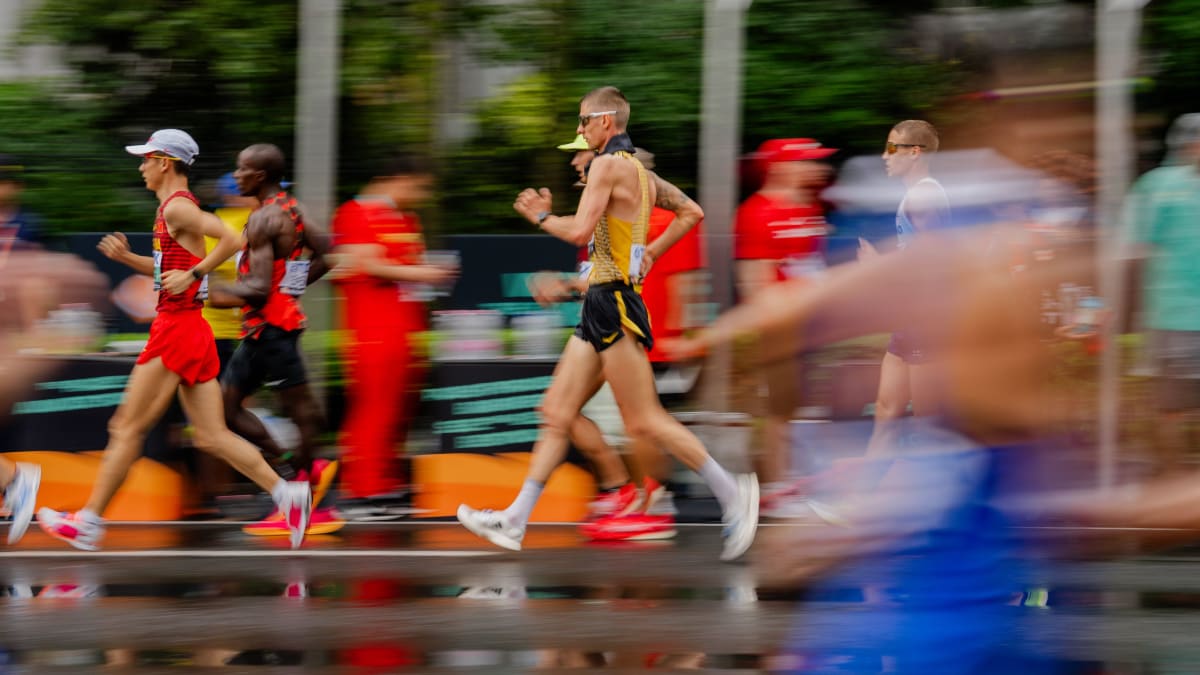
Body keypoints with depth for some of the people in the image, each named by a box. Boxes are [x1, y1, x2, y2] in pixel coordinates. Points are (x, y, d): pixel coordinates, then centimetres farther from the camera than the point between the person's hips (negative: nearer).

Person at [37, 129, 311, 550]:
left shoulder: (177, 207, -12)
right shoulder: (173, 208, 19)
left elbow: (231, 239, -24)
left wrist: (193, 274, -20)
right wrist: (126, 257, 15)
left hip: (177, 329, -10)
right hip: (191, 331, 10)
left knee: (128, 428, -2)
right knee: (211, 437, 6)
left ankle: (89, 523, 4)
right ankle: (287, 493, -3)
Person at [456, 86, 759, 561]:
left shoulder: (609, 164, -11)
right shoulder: (639, 172, 18)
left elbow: (580, 231, -19)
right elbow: (690, 214, 24)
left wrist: (542, 217, -2)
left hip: (613, 304, -10)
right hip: (601, 307, 10)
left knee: (643, 420, -9)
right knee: (556, 413, 7)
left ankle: (731, 492, -4)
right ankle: (514, 521, 6)